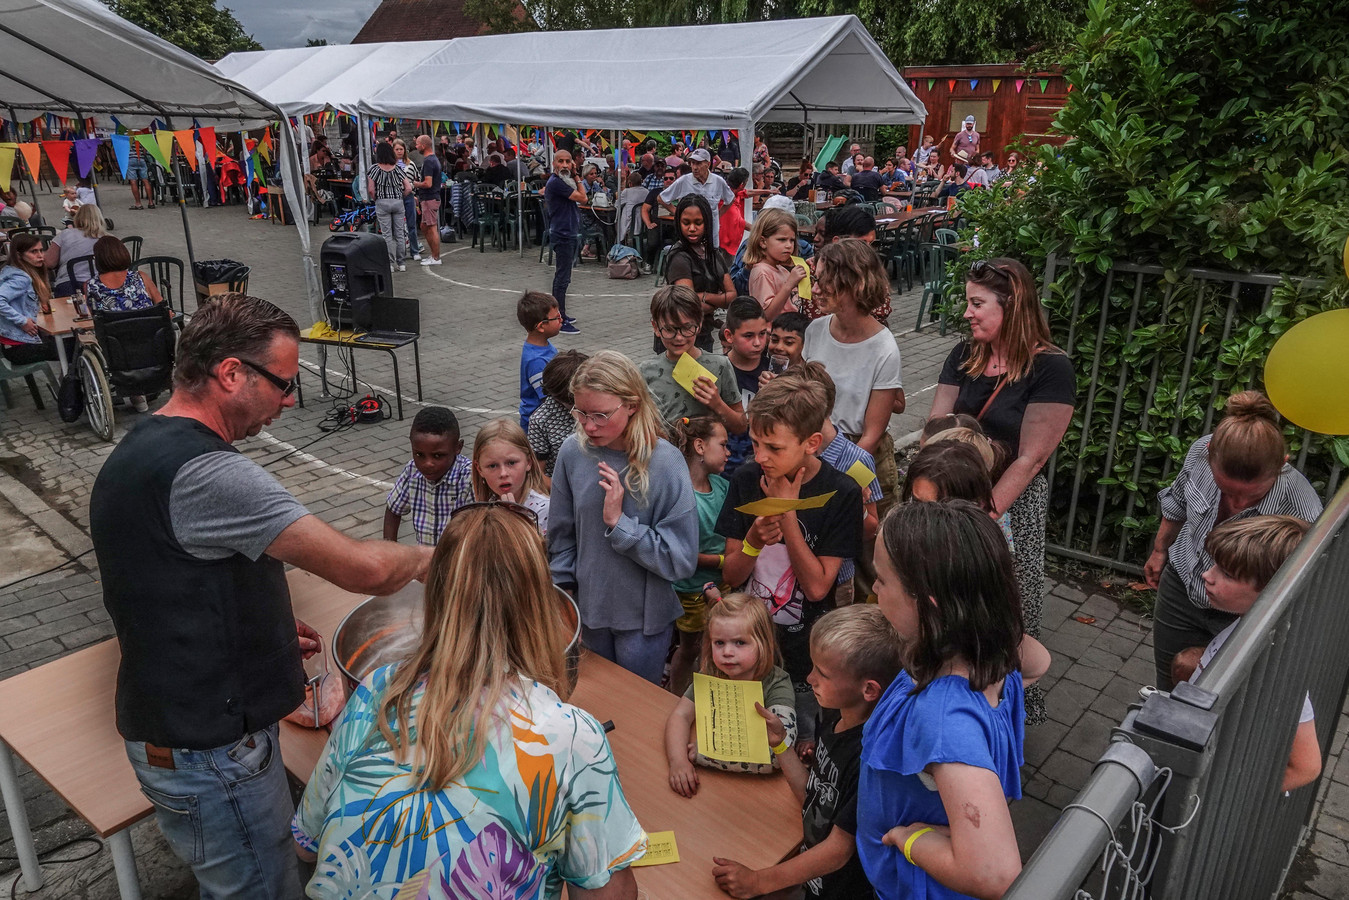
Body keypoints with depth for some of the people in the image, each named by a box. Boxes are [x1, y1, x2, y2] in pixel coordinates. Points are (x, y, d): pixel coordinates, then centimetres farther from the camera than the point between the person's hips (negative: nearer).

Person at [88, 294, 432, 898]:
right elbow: (364, 569, -30)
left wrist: (268, 631, 11)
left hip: (170, 721, 10)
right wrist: (425, 557, -9)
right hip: (206, 751, -10)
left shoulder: (139, 449, 7)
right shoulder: (204, 471, -27)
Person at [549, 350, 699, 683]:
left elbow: (681, 560, -21)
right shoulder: (573, 452, -11)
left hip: (644, 617, -3)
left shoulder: (665, 462, -22)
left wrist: (619, 522, -26)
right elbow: (562, 537, 1)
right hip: (589, 607, 4)